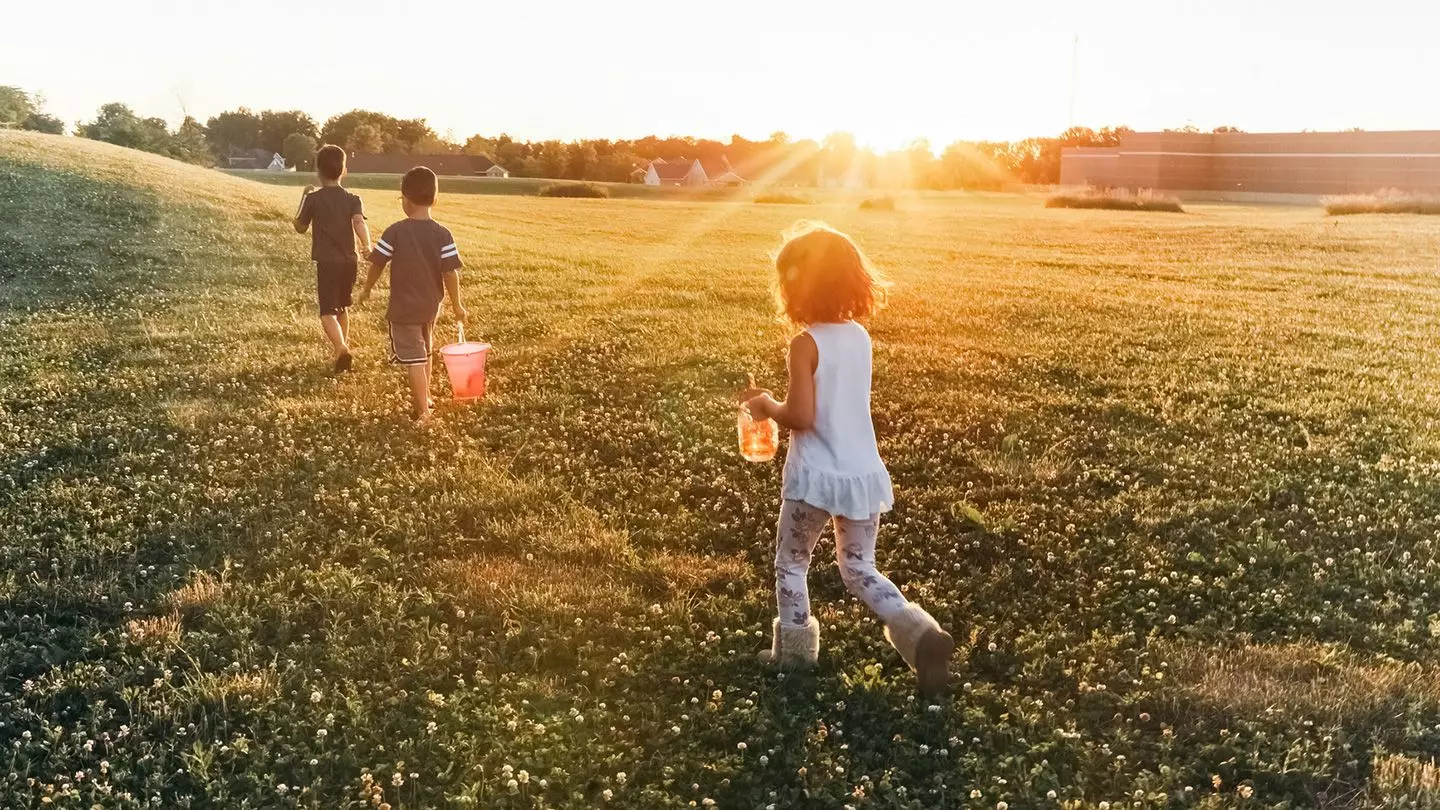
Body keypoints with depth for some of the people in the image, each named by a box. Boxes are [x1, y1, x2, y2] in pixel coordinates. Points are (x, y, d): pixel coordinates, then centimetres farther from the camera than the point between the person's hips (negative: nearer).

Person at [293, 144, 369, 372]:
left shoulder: (313, 198, -3)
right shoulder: (353, 199, 2)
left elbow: (300, 227, 9)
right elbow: (359, 221, -18)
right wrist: (367, 245, -31)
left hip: (326, 263, -4)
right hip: (349, 262, 4)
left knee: (328, 313, -7)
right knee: (342, 309, 22)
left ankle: (341, 349, -29)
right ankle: (343, 347, 34)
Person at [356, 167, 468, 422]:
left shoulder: (395, 232, -14)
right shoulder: (443, 235, -9)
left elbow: (377, 264, -6)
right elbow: (451, 272, -11)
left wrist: (366, 289, 12)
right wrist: (457, 305, 0)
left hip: (403, 308, -4)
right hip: (431, 306, 4)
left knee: (414, 359, 0)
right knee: (425, 352, 24)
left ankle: (422, 411, -2)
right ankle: (423, 397, 39)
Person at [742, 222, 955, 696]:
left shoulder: (806, 344, -16)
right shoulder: (860, 337, 6)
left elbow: (801, 416, -22)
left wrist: (767, 407, -3)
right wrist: (780, 401, 15)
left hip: (816, 476, -6)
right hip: (864, 473, 6)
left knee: (790, 564, 16)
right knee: (860, 571, 17)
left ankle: (794, 652, 24)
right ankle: (919, 632, -1)